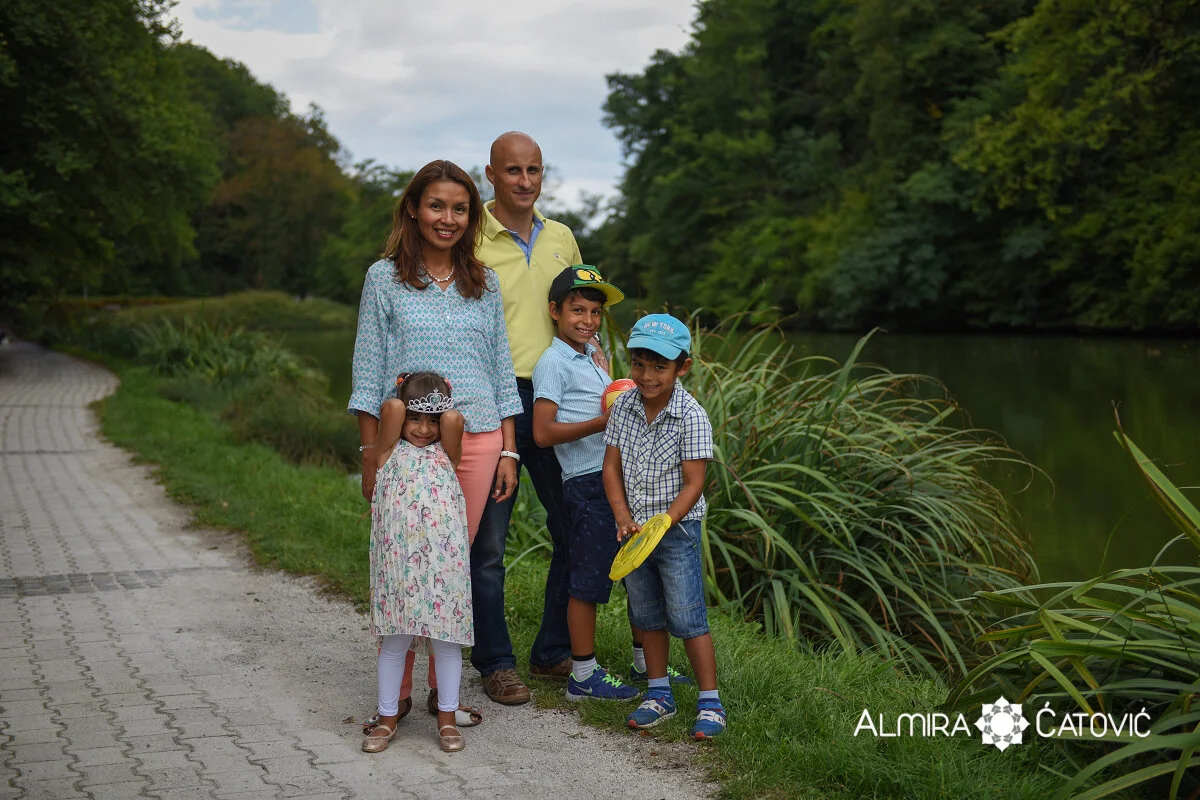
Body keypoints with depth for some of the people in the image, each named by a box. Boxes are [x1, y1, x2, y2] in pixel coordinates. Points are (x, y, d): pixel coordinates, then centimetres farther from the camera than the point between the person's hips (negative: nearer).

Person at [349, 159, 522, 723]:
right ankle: (397, 690, 9)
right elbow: (369, 370, 2)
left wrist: (508, 450, 8)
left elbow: (501, 369, 13)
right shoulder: (386, 277, 3)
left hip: (476, 440, 3)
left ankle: (444, 688, 18)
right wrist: (371, 454, -3)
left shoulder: (483, 283, 12)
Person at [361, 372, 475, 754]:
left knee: (446, 636, 6)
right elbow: (391, 409, -8)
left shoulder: (446, 453, 11)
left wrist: (443, 407, 11)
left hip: (445, 558, 1)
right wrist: (403, 398, 12)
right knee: (395, 639, 7)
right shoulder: (390, 452, 7)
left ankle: (447, 717, 19)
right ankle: (387, 717, 21)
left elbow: (453, 420, -8)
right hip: (397, 558, -1)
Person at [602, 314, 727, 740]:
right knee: (647, 616, 15)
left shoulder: (691, 417, -16)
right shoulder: (623, 406, -2)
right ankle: (659, 695, 29)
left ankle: (710, 703, 9)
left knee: (687, 619, -3)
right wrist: (623, 517, -12)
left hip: (677, 529, -5)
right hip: (634, 529, 5)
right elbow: (611, 466, 1)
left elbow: (693, 483, -16)